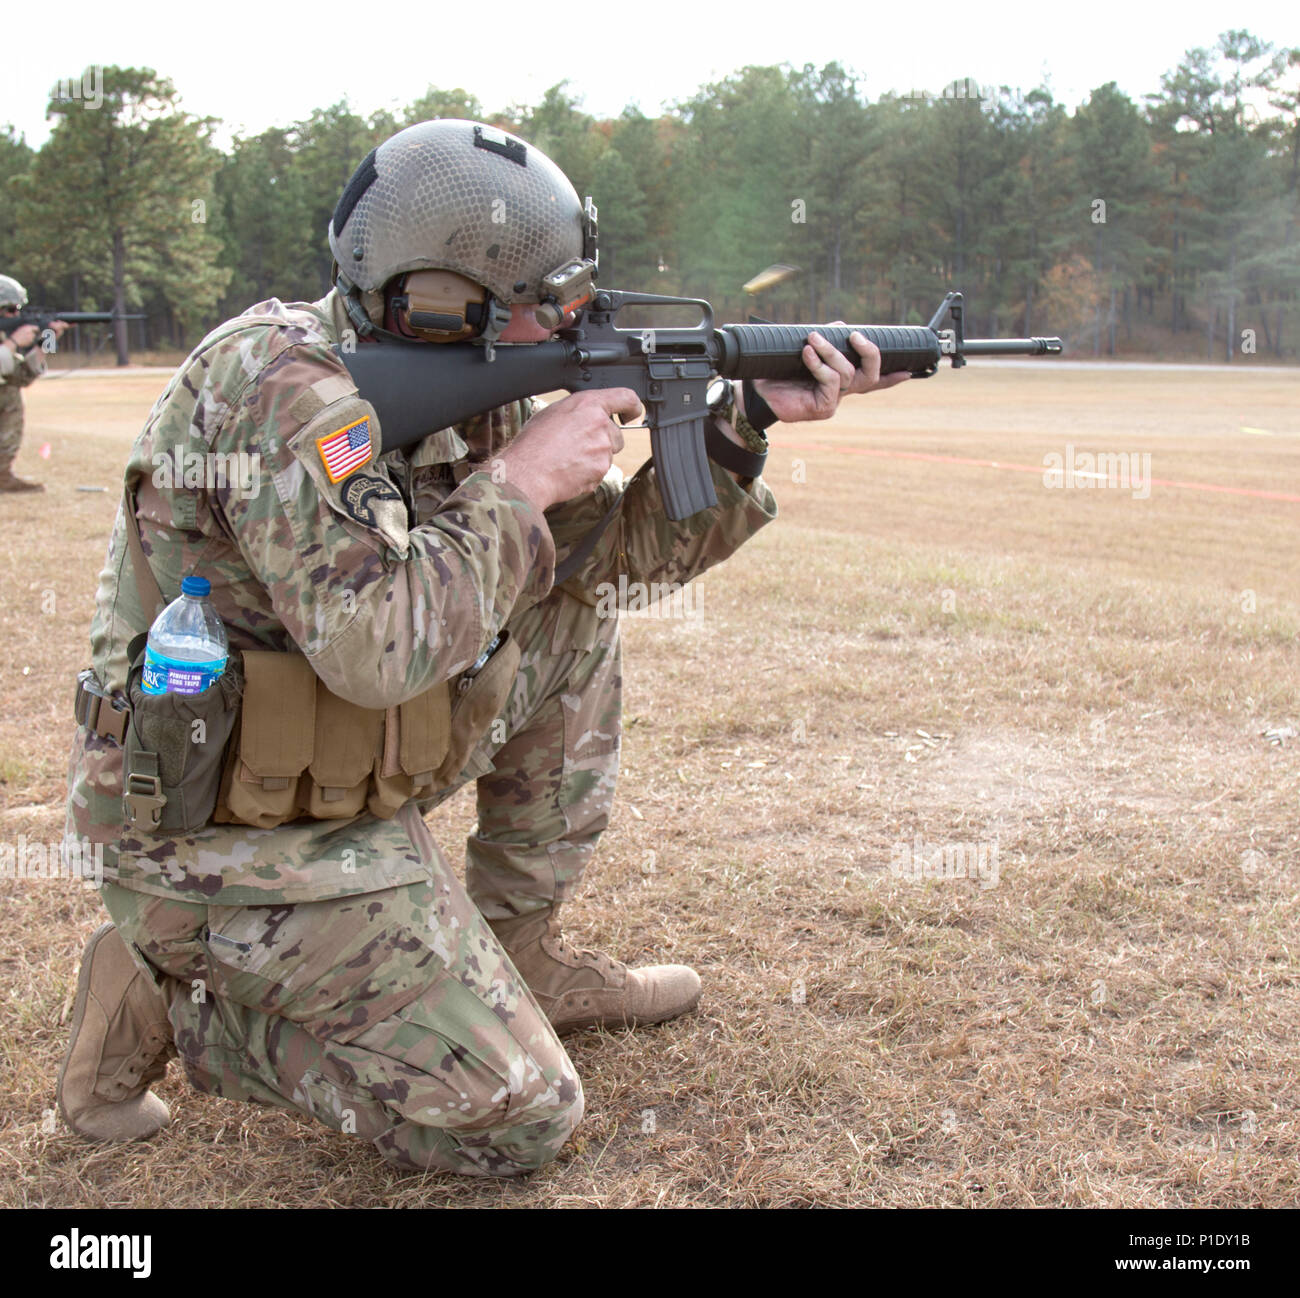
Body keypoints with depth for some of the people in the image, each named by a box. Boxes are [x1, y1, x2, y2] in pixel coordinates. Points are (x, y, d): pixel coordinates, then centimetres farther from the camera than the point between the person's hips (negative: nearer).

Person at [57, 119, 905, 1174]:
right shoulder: (282, 383, -24)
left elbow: (629, 545, 10)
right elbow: (377, 645, -35)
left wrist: (748, 421, -1)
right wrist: (516, 483, -22)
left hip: (339, 793, 9)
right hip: (219, 839, -9)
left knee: (576, 627, 10)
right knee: (522, 1119, -7)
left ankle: (519, 957, 16)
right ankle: (175, 1004, 2)